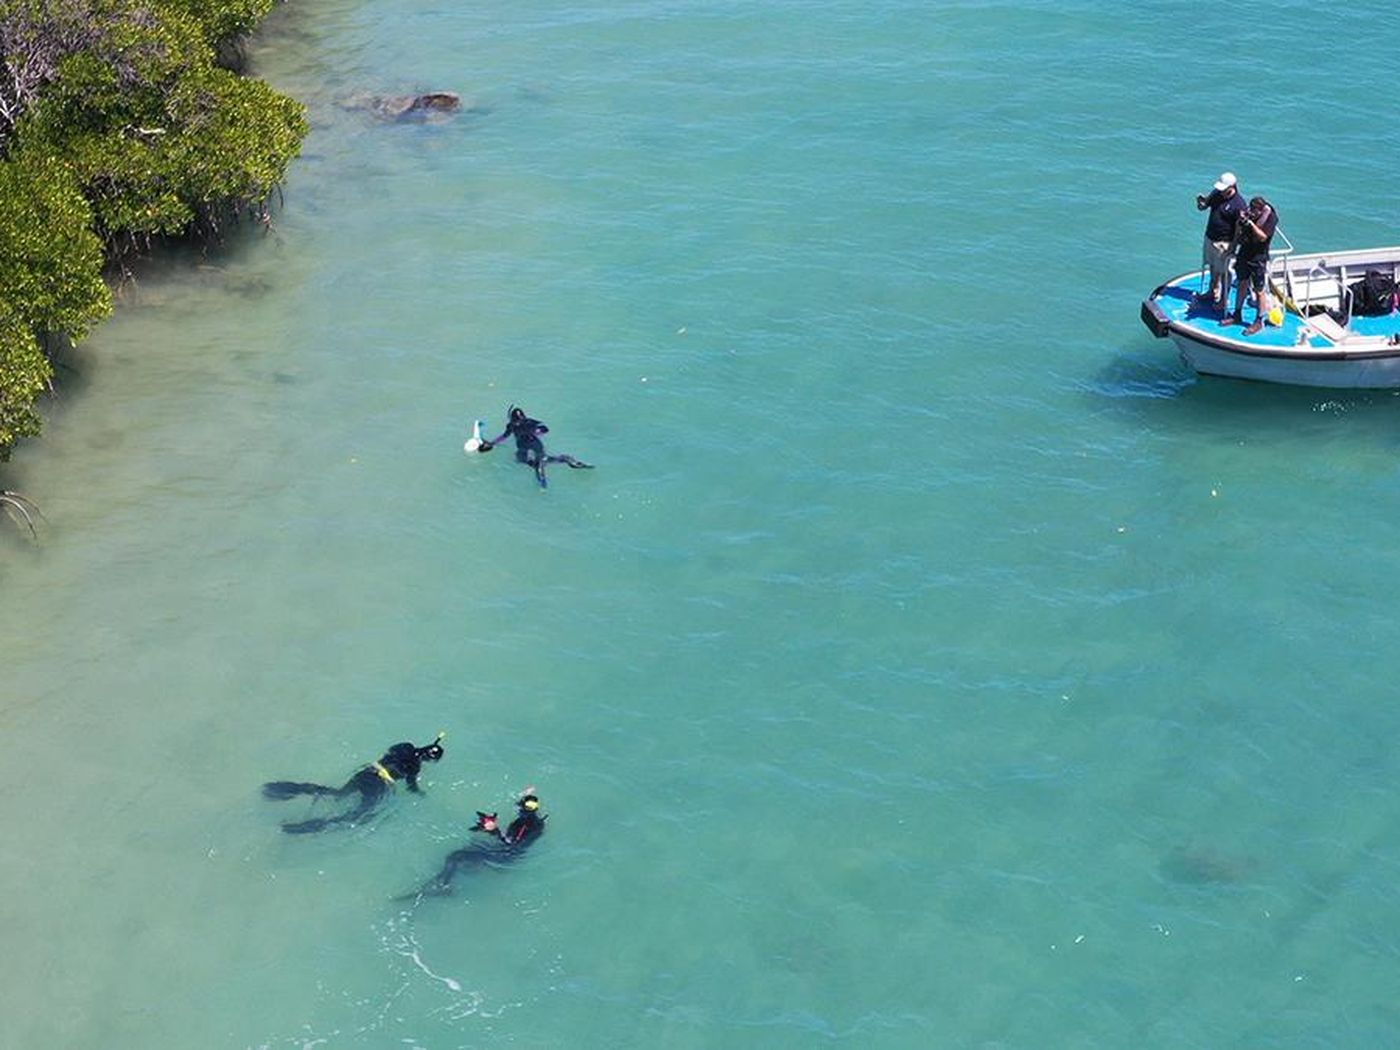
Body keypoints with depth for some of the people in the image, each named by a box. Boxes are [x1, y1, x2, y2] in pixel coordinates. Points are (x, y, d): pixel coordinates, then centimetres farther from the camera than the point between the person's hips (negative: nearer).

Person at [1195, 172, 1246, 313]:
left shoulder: (1239, 204, -21)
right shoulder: (1216, 194, -1)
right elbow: (1202, 207, 9)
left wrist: (1233, 247, -17)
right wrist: (1200, 201, -16)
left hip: (1224, 243, -7)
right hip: (1210, 238, 7)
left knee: (1223, 272, 3)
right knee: (1212, 268, 21)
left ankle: (1224, 300, 16)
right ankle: (1213, 293, 39)